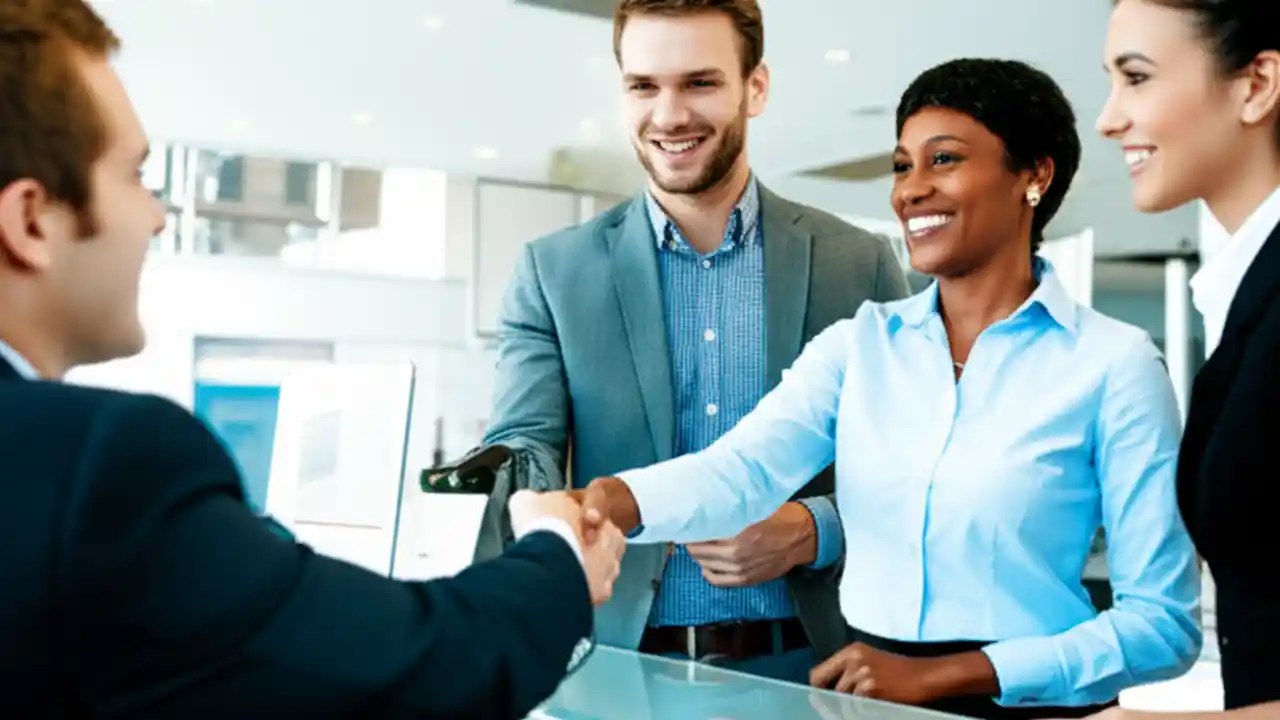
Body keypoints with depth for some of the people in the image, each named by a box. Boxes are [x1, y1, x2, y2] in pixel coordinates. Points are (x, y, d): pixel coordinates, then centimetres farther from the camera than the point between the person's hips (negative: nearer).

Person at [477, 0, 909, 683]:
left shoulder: (858, 264, 0)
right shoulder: (553, 271, 1)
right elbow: (523, 448, -7)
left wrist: (813, 530, -16)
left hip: (805, 665, 0)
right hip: (620, 664, 1)